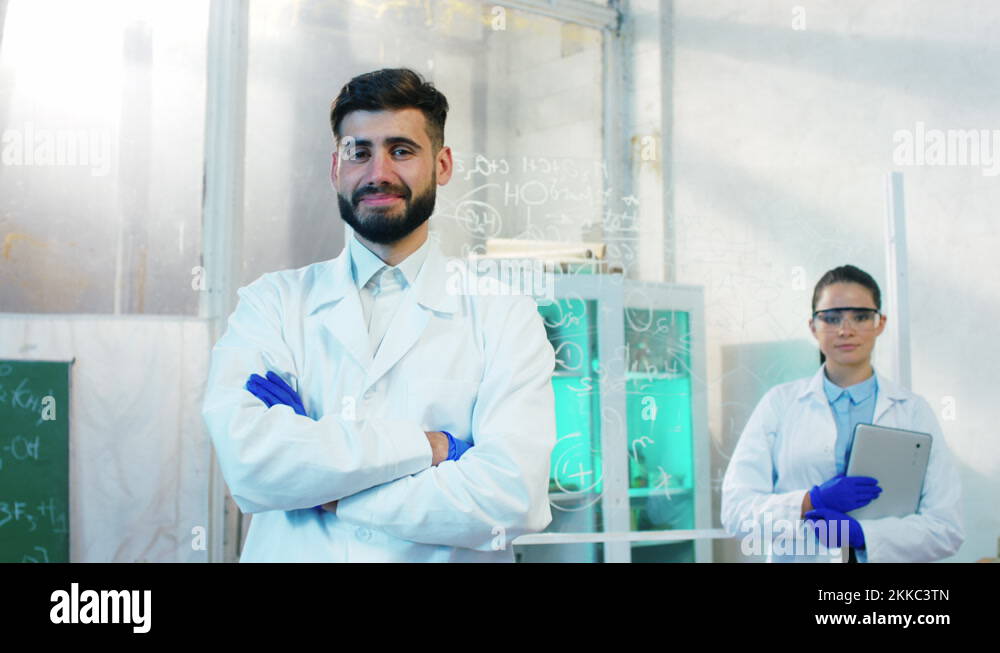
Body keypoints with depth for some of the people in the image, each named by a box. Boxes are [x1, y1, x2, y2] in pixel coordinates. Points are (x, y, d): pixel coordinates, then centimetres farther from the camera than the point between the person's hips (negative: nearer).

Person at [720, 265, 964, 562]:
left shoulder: (913, 410, 5)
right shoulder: (779, 403, 4)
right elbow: (734, 510, -2)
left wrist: (860, 533, -12)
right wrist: (810, 502, -15)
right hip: (797, 558, 0)